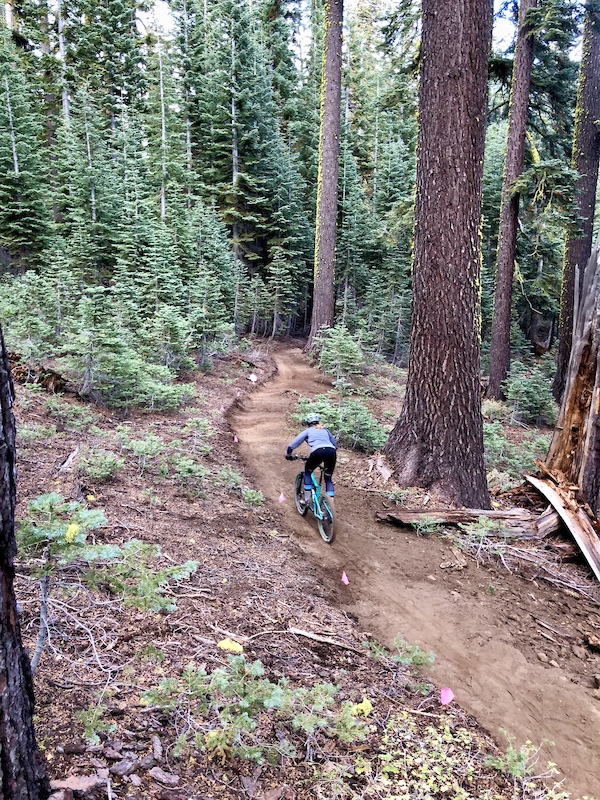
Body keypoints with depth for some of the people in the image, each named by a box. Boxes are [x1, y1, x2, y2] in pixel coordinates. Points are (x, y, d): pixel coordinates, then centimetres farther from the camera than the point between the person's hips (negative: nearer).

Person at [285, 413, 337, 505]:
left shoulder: (308, 431, 25)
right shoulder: (325, 430, 34)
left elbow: (291, 446, 20)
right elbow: (335, 445, 40)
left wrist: (288, 455, 37)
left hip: (317, 452, -3)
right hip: (331, 452, 3)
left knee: (308, 472, 26)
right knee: (329, 478, 21)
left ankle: (307, 499, 20)